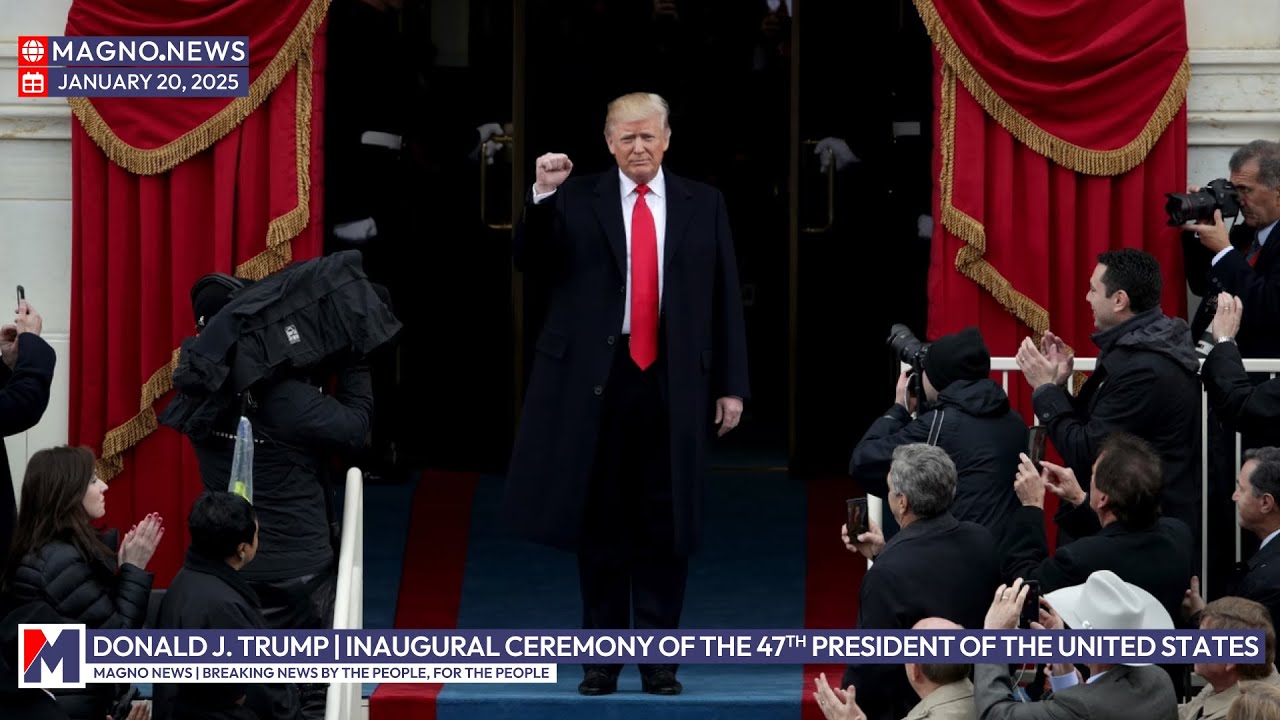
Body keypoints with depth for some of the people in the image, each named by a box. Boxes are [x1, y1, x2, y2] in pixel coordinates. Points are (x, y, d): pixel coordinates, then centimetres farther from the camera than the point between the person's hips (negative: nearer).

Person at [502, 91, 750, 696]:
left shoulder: (703, 205, 7)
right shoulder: (577, 200, 4)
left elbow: (724, 297, 7)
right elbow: (531, 263, -5)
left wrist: (731, 385, 3)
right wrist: (542, 195, -19)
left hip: (673, 381, 1)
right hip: (596, 377, 0)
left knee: (664, 526, 3)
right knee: (600, 522, 6)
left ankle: (658, 657, 9)